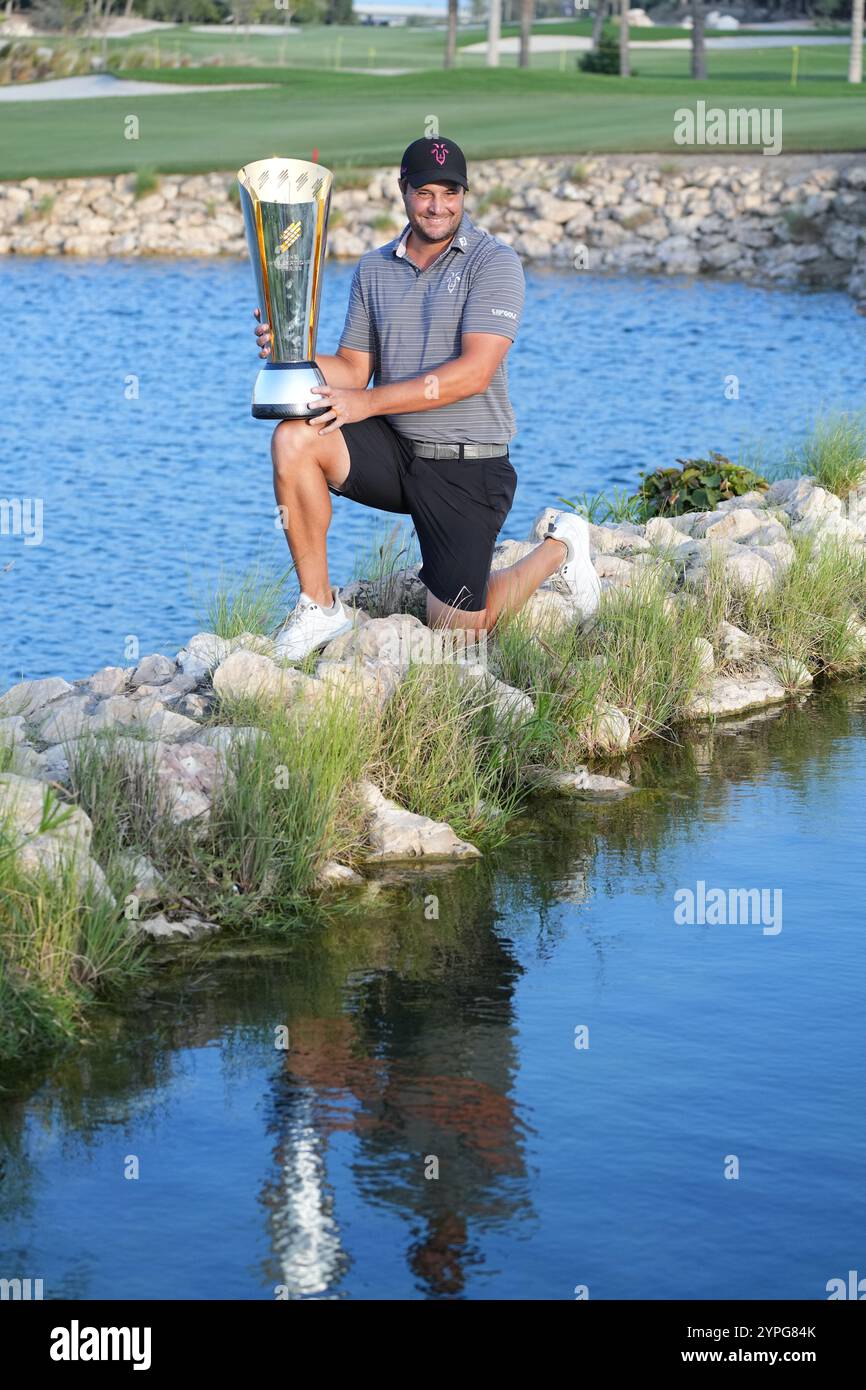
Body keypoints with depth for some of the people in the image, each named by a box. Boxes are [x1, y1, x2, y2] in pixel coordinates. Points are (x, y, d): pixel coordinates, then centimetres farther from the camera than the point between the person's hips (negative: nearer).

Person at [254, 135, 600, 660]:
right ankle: (319, 607, -11)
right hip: (393, 452, 5)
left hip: (468, 468, -5)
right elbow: (352, 369, 9)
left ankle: (558, 549, 27)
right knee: (294, 439, -23)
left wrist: (367, 402, -22)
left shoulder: (494, 262, -10)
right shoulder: (374, 268, 9)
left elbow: (474, 373, -20)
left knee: (455, 628, -3)